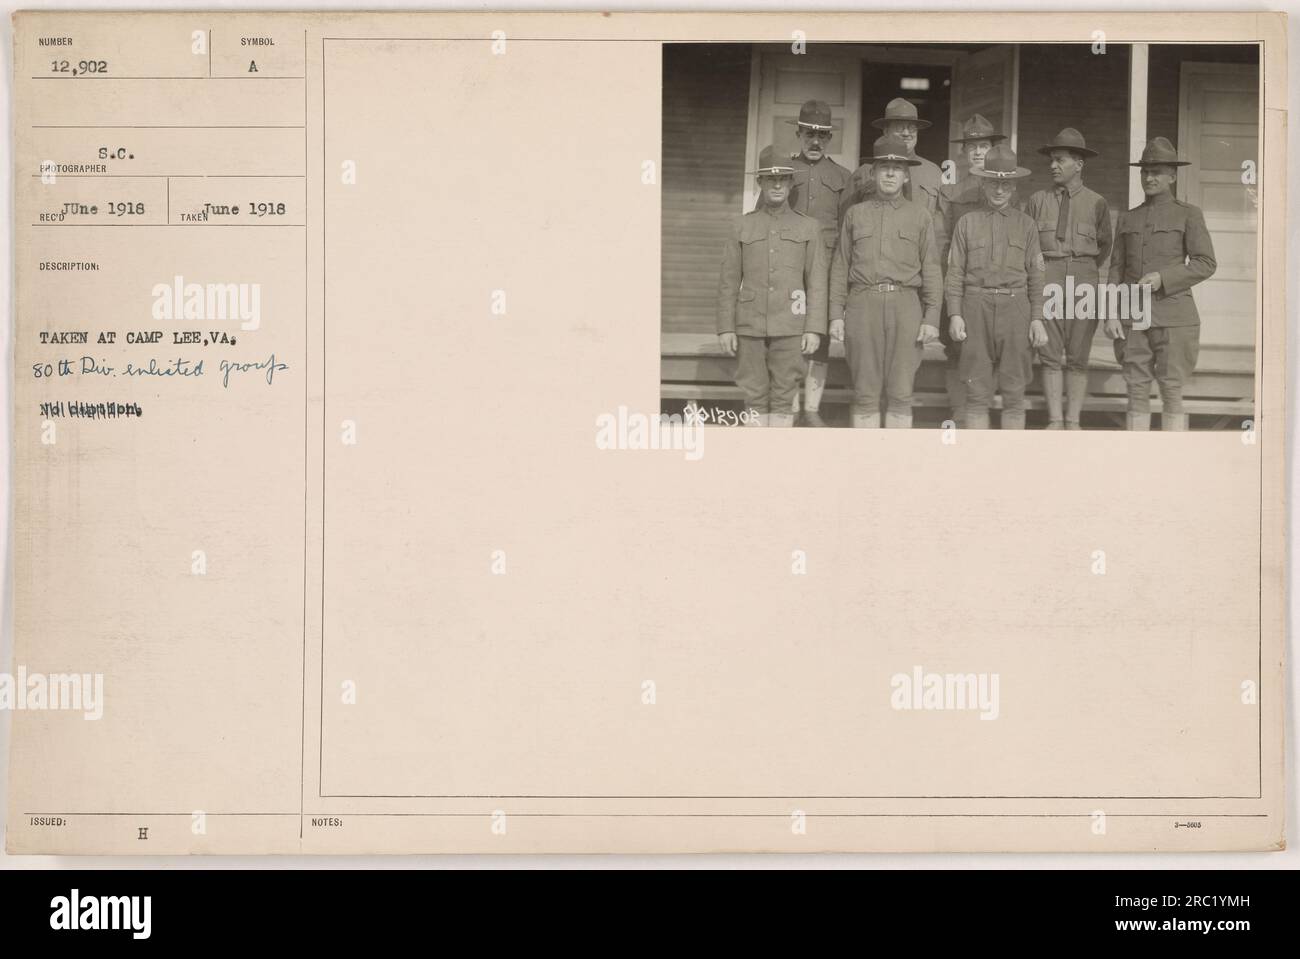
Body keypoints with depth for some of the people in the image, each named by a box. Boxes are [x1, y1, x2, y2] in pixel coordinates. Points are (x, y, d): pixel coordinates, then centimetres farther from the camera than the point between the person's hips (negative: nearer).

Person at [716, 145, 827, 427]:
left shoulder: (808, 227, 5)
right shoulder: (742, 226, 7)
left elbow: (817, 283, 1)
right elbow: (728, 282, 6)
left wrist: (814, 329, -8)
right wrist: (725, 328, -1)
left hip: (790, 327, -1)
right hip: (750, 326, 1)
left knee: (783, 397, 1)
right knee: (755, 397, 4)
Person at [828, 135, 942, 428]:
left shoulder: (919, 215, 11)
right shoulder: (855, 214, 13)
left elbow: (931, 270, 6)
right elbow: (840, 267, 10)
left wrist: (932, 318, -3)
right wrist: (836, 314, 2)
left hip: (905, 305, 0)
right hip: (863, 304, 1)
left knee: (901, 394, -2)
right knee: (865, 394, 0)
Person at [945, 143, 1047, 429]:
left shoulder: (1026, 225, 11)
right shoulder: (967, 223, 10)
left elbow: (1035, 275, 8)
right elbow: (955, 271, 6)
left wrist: (1037, 319, -1)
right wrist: (954, 314, -4)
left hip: (1015, 308, 0)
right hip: (977, 307, 0)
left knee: (1014, 394, 1)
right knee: (977, 394, 0)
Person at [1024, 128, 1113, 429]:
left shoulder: (1096, 203, 6)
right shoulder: (1038, 201, 8)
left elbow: (1104, 246, 17)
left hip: (1083, 281, -1)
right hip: (1047, 282, 1)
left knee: (1078, 358, 1)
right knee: (1050, 356, -1)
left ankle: (1073, 421, 5)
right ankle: (1055, 420, 3)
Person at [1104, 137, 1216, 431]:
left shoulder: (1189, 214, 1)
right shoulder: (1128, 219, 13)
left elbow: (1206, 264, -5)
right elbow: (1116, 272, 11)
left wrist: (1162, 279, -17)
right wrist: (1110, 315, -2)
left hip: (1173, 315, -4)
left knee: (1171, 394, -3)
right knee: (1137, 392, 3)